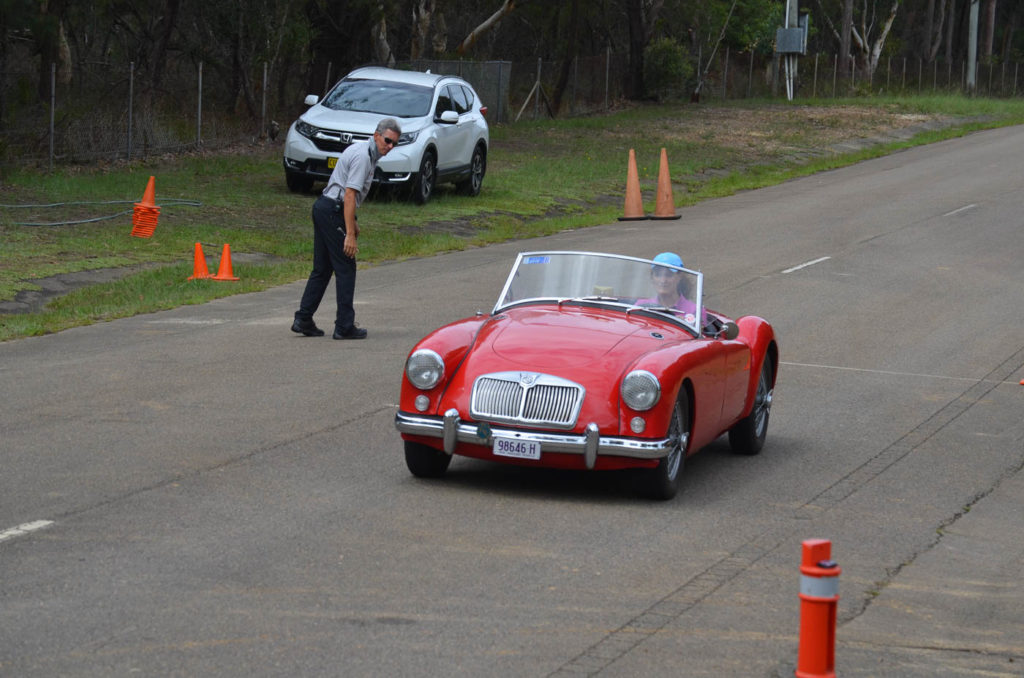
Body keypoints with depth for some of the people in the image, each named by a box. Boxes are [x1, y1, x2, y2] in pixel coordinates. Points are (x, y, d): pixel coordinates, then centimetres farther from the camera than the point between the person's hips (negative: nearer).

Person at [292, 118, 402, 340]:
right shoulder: (364, 156, -16)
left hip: (323, 206, 10)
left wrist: (352, 221, 28)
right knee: (345, 269, -4)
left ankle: (303, 319, 11)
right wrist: (350, 234, -25)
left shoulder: (363, 150, 16)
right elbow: (350, 195, -22)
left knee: (322, 269, 12)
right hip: (333, 211, -10)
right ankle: (344, 327, -1)